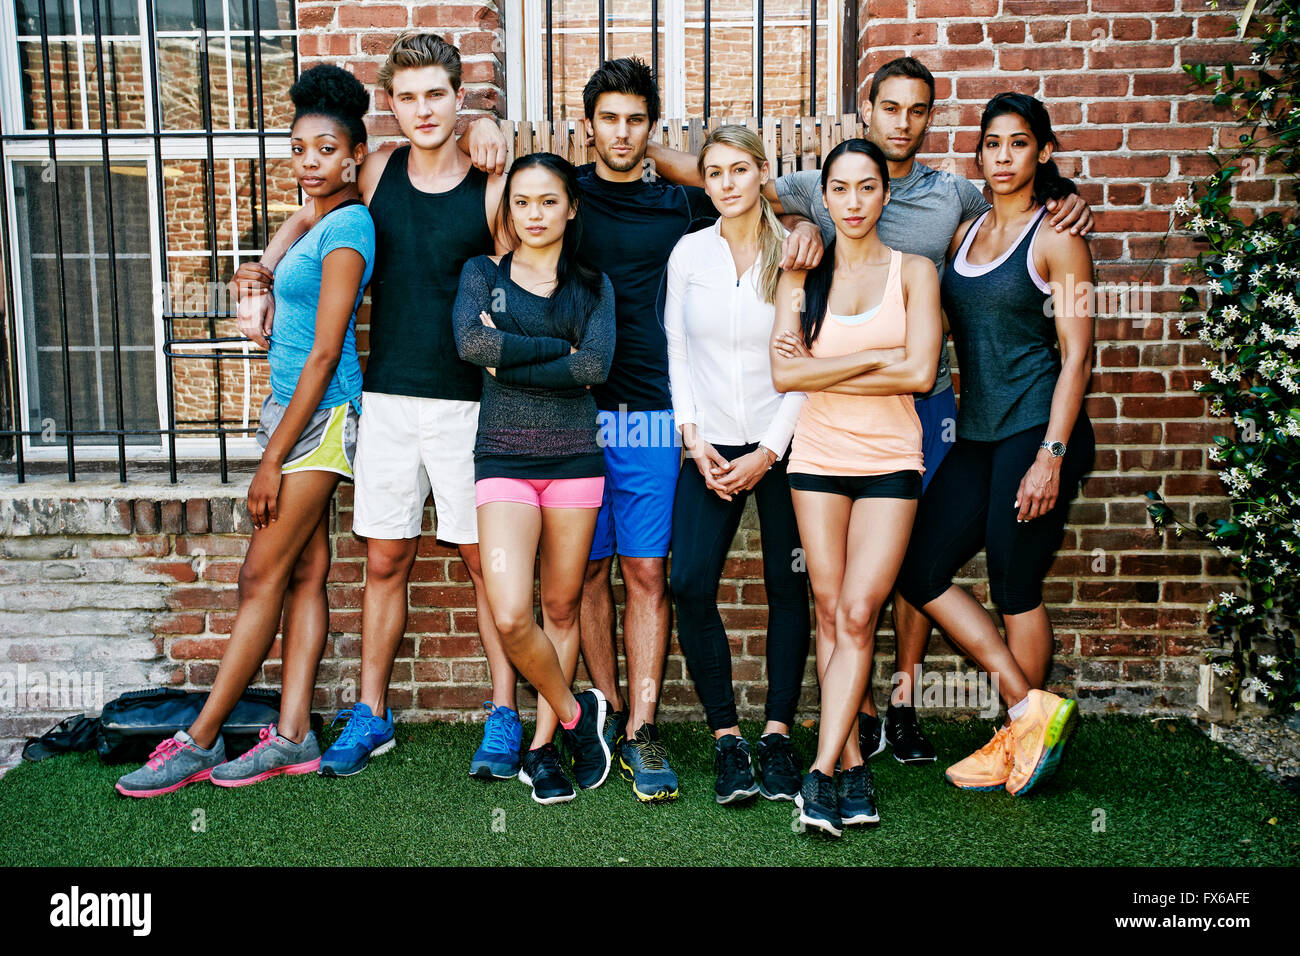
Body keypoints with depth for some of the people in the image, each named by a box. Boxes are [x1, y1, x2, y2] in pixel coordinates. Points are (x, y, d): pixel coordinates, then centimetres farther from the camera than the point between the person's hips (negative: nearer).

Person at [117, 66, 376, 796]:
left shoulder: (347, 226, -12)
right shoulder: (324, 224, 17)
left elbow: (324, 352, -17)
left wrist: (273, 458, -16)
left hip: (319, 415, -10)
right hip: (299, 409, 10)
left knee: (263, 578, -4)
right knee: (304, 573, 8)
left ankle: (200, 741, 6)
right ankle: (292, 737, 13)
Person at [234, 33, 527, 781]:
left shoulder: (491, 188, -2)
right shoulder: (379, 171, 6)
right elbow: (309, 217, 21)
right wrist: (264, 271, 7)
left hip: (467, 403, -3)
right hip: (388, 399, 3)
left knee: (485, 561, 3)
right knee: (386, 563, 10)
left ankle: (504, 718, 15)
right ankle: (371, 714, 23)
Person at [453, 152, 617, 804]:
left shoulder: (593, 285, 9)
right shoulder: (483, 273, 8)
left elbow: (596, 365, -9)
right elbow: (470, 342, -12)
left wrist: (509, 361, -10)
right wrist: (560, 348, -10)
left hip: (574, 457, 1)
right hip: (504, 457, -1)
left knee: (562, 609, 7)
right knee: (510, 615, -15)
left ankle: (542, 747, 21)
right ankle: (576, 713, 11)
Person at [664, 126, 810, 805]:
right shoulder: (689, 252, 5)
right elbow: (677, 353, 7)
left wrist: (767, 453, -9)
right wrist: (695, 442, -3)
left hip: (781, 443, -1)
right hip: (711, 446, 2)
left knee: (788, 588, 1)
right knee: (690, 586, -9)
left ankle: (777, 735, 13)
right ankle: (726, 738, 3)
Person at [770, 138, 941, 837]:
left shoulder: (913, 271, 4)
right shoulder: (802, 276, 7)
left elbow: (920, 372, -10)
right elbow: (783, 372, -6)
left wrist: (821, 373, -7)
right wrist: (874, 358, -9)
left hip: (890, 460, -1)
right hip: (818, 457, 2)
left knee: (859, 612, -10)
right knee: (830, 614, 3)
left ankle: (822, 770, -6)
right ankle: (852, 766, 11)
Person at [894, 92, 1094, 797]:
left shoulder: (1056, 237, -4)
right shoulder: (966, 232, 15)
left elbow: (1077, 353, -9)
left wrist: (1051, 455, -16)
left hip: (1037, 432, -7)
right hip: (976, 435, 7)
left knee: (1015, 590, 0)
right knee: (918, 571, 1)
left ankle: (1018, 740, 20)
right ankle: (1031, 708, 11)